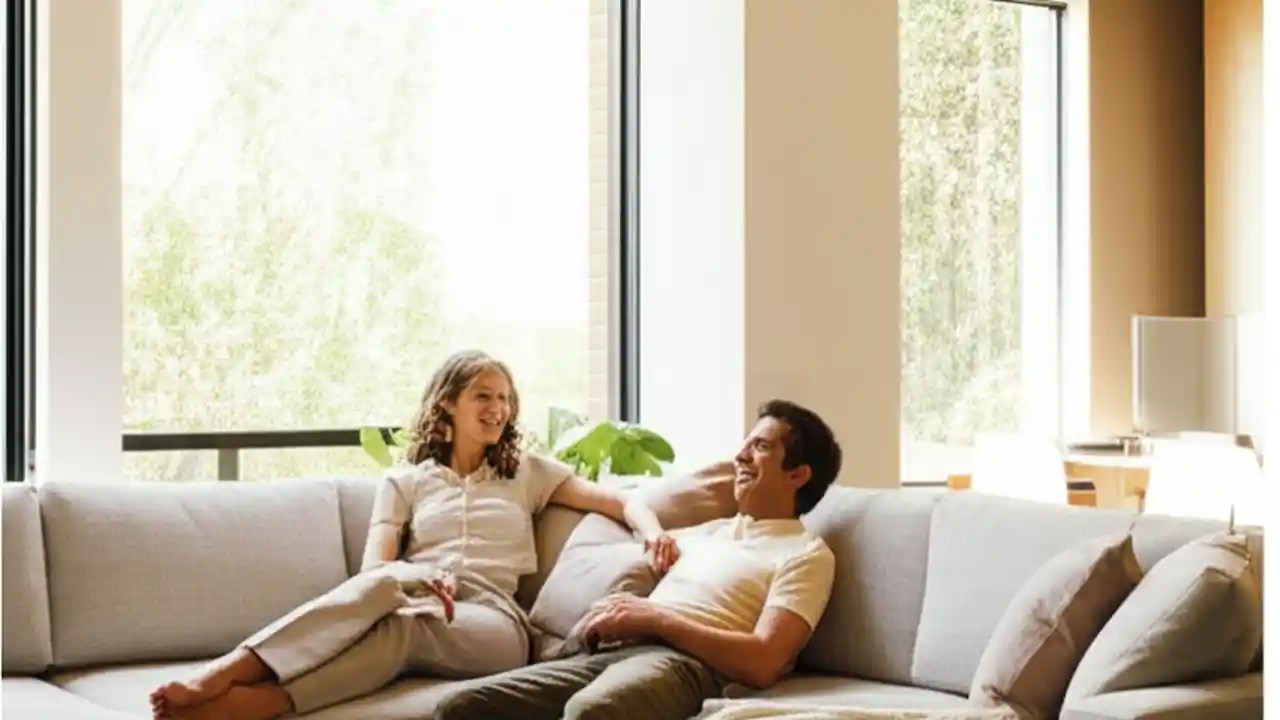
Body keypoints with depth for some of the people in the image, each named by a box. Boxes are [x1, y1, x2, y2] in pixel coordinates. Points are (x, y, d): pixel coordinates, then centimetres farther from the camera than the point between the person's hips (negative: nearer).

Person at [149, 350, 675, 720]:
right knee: (381, 585, -38)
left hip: (493, 622, -1)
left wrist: (651, 529, -9)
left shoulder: (528, 473, 23)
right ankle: (224, 672, -57)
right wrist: (418, 577, -18)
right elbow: (373, 566, 6)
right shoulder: (405, 481, 20)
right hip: (419, 602, 1)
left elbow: (617, 501, 16)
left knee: (405, 625, -37)